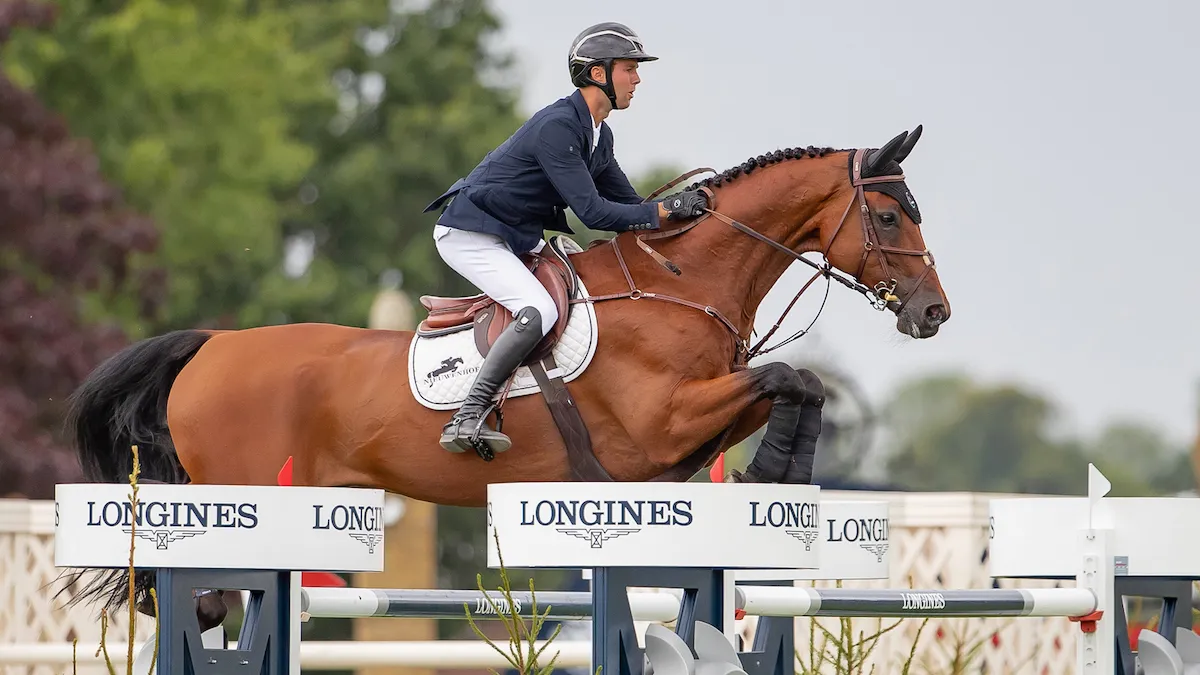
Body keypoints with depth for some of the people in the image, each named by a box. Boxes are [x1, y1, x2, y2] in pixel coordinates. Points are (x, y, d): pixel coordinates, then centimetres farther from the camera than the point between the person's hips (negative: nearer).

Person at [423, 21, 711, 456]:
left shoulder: (599, 136, 9)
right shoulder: (557, 127, -23)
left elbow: (626, 204, 17)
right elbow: (593, 212, -26)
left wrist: (681, 210, 2)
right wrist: (666, 211, -22)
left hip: (518, 238, 11)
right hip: (470, 235, -11)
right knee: (539, 312, -28)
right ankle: (466, 419, -30)